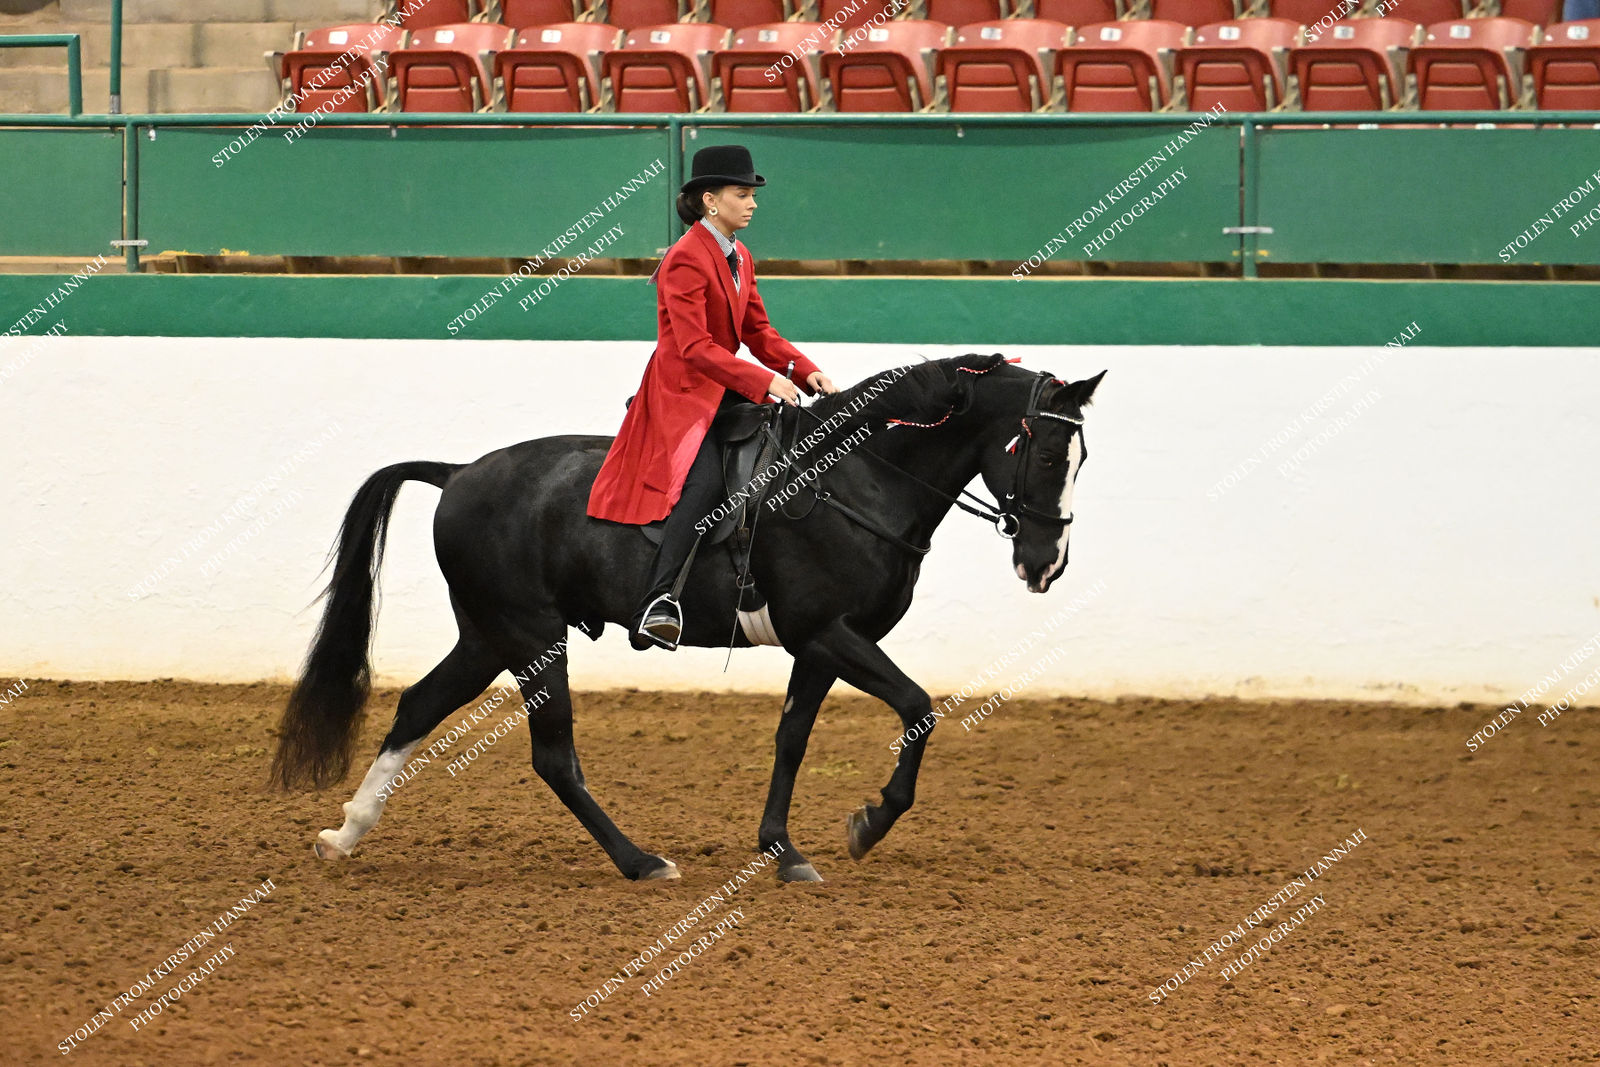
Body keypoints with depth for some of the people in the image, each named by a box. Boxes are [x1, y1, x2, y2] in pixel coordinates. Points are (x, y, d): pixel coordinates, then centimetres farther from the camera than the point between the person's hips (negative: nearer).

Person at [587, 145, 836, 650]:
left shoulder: (739, 258, 14)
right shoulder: (686, 260, -15)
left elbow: (758, 332, 15)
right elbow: (695, 347, -21)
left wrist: (804, 370, -2)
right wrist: (763, 381, -26)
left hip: (726, 390, 9)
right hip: (682, 391, -9)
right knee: (706, 479, -29)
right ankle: (657, 602, -34)